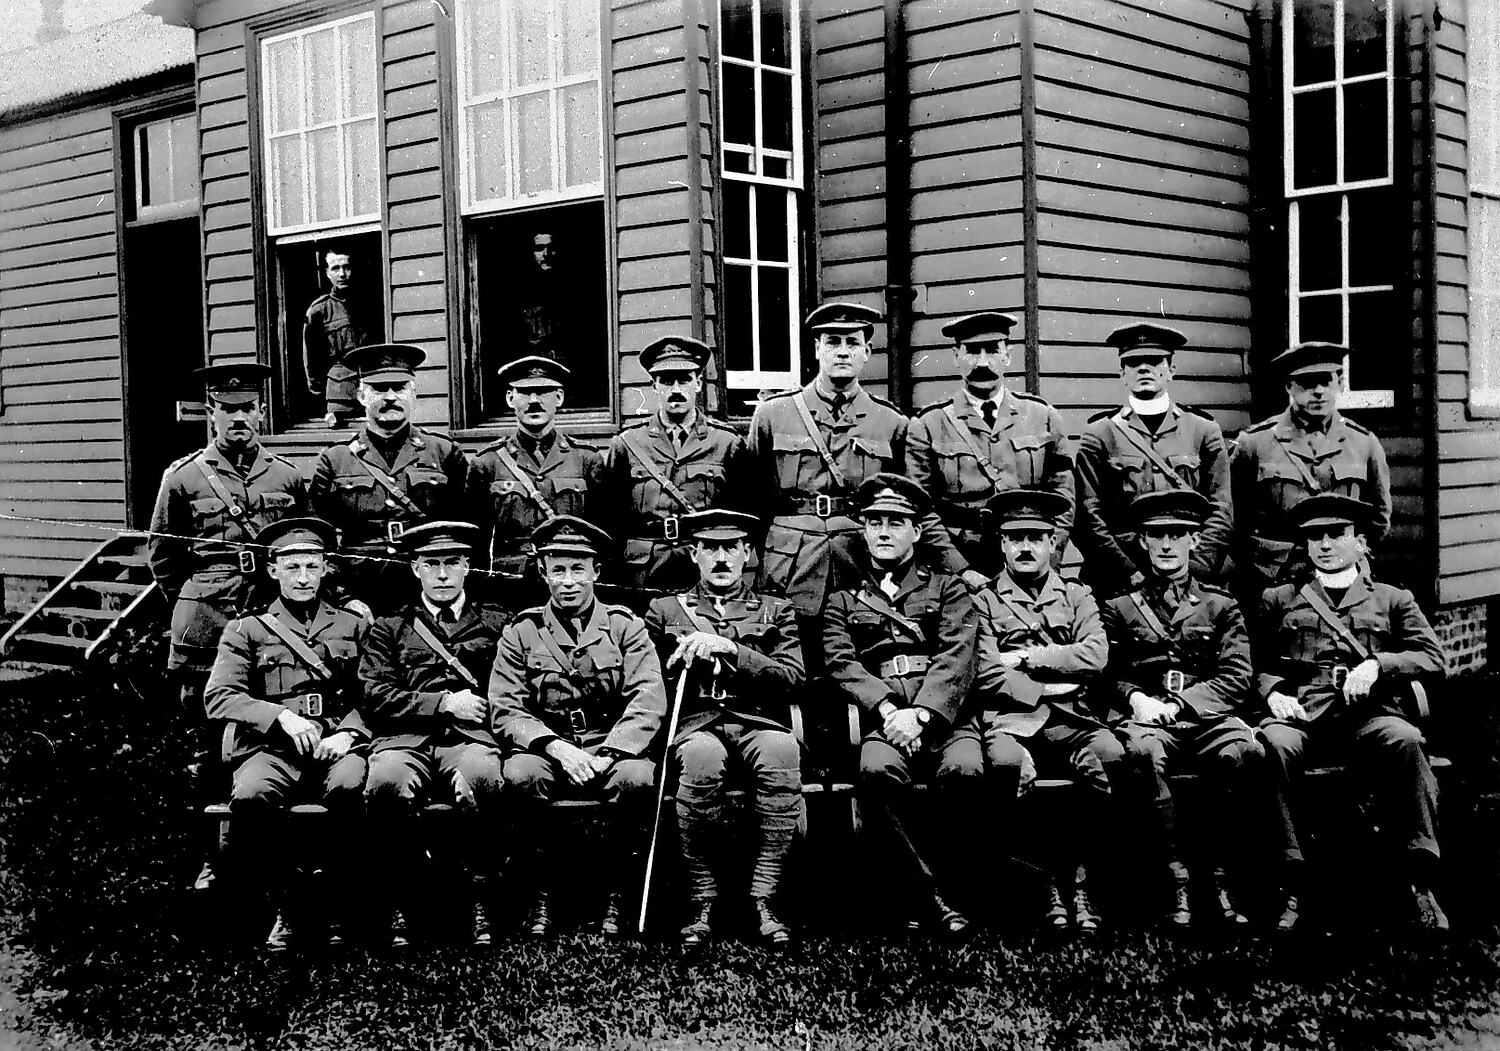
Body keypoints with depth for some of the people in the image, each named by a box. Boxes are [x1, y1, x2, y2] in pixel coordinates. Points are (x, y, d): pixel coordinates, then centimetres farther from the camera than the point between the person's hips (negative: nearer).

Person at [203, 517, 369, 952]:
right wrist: (282, 717, -11)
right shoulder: (246, 630, 18)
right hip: (272, 748, 0)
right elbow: (218, 697, 4)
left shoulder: (353, 626, 22)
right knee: (250, 797, -35)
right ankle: (291, 900, -11)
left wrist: (348, 733, -8)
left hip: (339, 744, 0)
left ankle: (339, 905, -15)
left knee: (349, 788, -36)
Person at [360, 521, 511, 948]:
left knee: (485, 781, -38)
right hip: (405, 738, 1)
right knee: (386, 785, -35)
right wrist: (445, 702, -3)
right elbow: (376, 701, 9)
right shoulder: (389, 629, 23)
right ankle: (404, 903, -14)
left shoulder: (497, 623, 22)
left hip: (470, 736, -1)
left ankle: (481, 900, -19)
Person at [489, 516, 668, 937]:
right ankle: (542, 896, -15)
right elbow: (506, 712, 0)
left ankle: (615, 896, -15)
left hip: (614, 749, 0)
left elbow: (648, 702, -4)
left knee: (636, 778, -34)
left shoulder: (625, 627, 8)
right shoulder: (521, 634, 9)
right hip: (548, 749, 1)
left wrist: (607, 756, -20)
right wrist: (557, 748, -18)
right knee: (520, 775, -33)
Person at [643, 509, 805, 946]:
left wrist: (729, 649, -5)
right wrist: (687, 654, 0)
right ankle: (702, 901, -25)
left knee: (782, 750, -37)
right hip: (696, 724, -1)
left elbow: (790, 677, 6)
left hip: (759, 723, 1)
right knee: (702, 758, -39)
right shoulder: (665, 610, 23)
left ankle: (764, 898, -30)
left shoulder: (776, 611, 22)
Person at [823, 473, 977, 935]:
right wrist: (887, 710, -14)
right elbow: (842, 664, 6)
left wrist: (920, 714, -15)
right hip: (880, 721, 1)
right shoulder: (844, 601, 23)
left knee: (963, 769, -34)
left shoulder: (947, 589, 20)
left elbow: (956, 657, 3)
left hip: (941, 715, 0)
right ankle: (925, 901, -21)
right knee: (877, 771, -34)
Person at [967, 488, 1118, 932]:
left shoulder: (1077, 596, 21)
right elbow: (987, 675, 1)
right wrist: (1051, 685, -4)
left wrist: (1025, 658, -1)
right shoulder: (984, 601, 15)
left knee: (1110, 755, -31)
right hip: (1010, 718, -2)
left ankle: (1071, 874, -13)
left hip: (1072, 720, 2)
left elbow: (1095, 655, 2)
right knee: (1006, 762, -37)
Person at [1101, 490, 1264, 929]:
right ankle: (1176, 876, -28)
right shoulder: (1120, 608, 18)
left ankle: (1217, 872, -18)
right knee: (1144, 752, -37)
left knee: (1249, 754, -34)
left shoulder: (1221, 606, 17)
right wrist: (1136, 698, -10)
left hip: (1210, 717, 0)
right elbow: (1110, 676, 13)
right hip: (1148, 717, 0)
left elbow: (1235, 679, 6)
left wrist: (1176, 705, -8)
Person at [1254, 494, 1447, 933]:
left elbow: (1433, 657, 11)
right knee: (1273, 745, -36)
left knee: (1404, 740, -35)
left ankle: (1420, 878, -31)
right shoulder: (1278, 599, 25)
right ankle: (1287, 879, -33)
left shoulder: (1392, 600, 24)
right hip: (1300, 712, 0)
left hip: (1369, 714, 0)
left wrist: (1378, 665, -6)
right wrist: (1272, 692, -3)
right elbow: (1257, 664, 19)